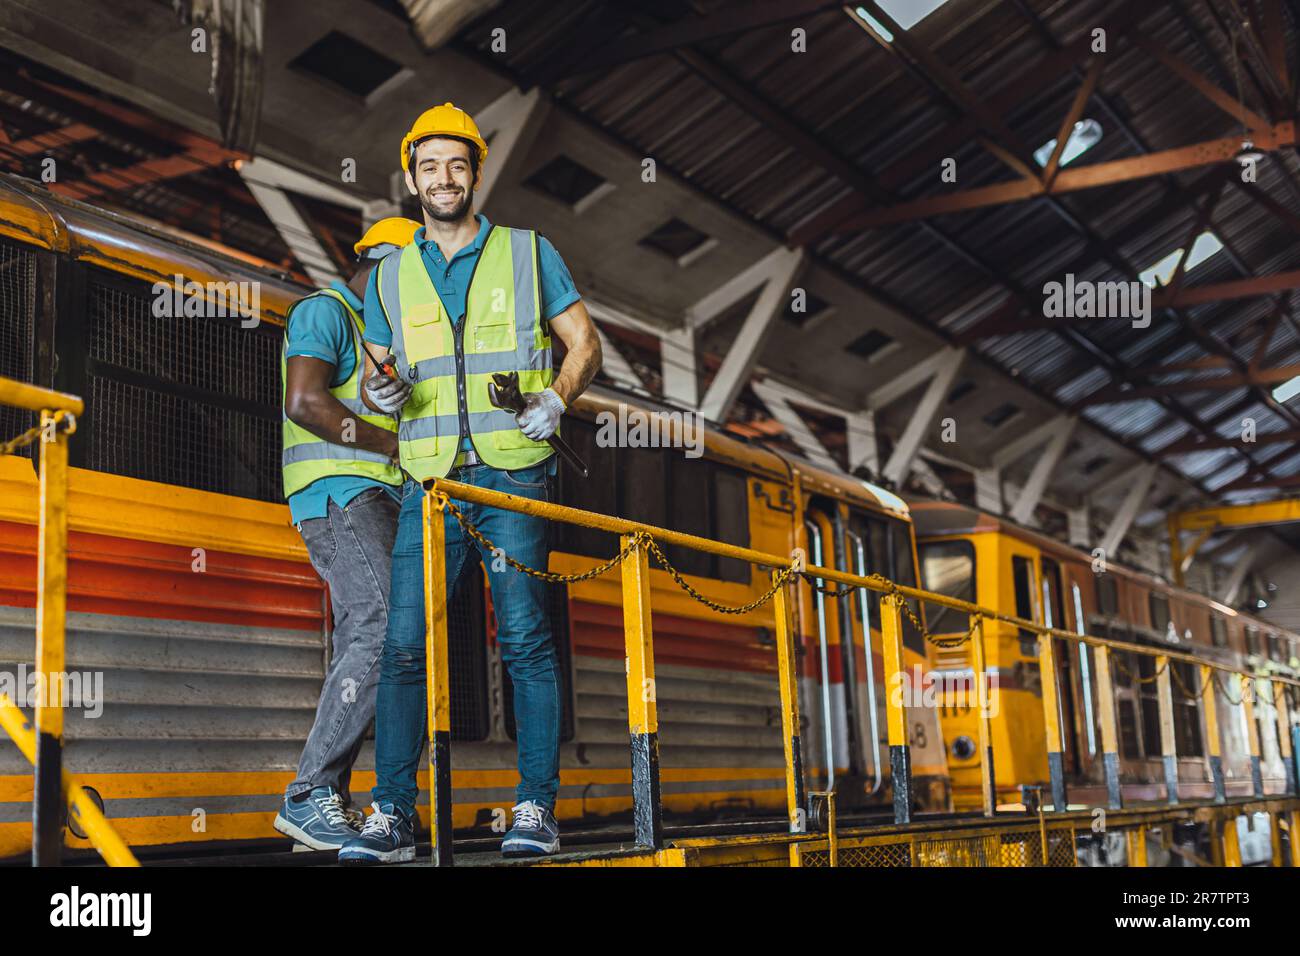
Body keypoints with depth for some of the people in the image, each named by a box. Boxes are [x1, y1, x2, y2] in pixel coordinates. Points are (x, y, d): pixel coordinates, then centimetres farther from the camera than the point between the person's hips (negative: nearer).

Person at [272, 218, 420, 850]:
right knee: (383, 631, -21)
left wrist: (397, 394, -2)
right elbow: (305, 402, -15)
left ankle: (324, 805, 5)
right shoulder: (323, 310, -1)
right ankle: (309, 794, -20)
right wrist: (395, 444, -11)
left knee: (361, 645, 4)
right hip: (338, 491, -10)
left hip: (375, 502, 10)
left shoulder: (379, 332, 29)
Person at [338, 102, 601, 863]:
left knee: (524, 637, -6)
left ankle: (537, 808, 0)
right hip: (429, 478, 2)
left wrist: (555, 397, -10)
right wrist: (382, 390, -4)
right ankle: (393, 814, -1)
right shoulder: (391, 276, 16)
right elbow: (381, 369, 20)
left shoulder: (528, 253, 9)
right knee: (404, 643, -5)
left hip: (513, 470, -2)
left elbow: (586, 342, 9)